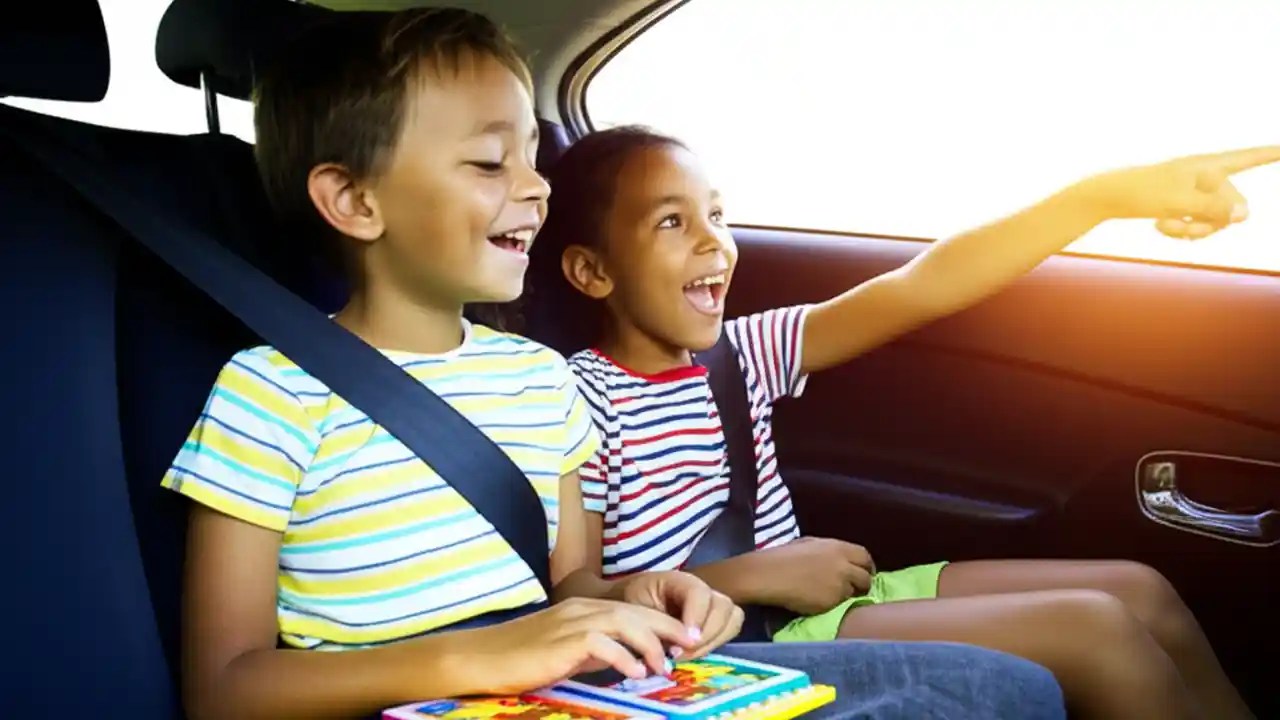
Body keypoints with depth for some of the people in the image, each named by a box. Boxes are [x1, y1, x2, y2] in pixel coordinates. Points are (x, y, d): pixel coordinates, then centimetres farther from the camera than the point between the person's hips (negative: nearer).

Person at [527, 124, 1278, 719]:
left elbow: (922, 290, -2)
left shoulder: (738, 353, 9)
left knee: (1141, 591, 4)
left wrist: (1110, 193, -11)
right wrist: (753, 576, -17)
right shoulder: (584, 397, -10)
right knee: (1094, 629, -17)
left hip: (810, 598, 8)